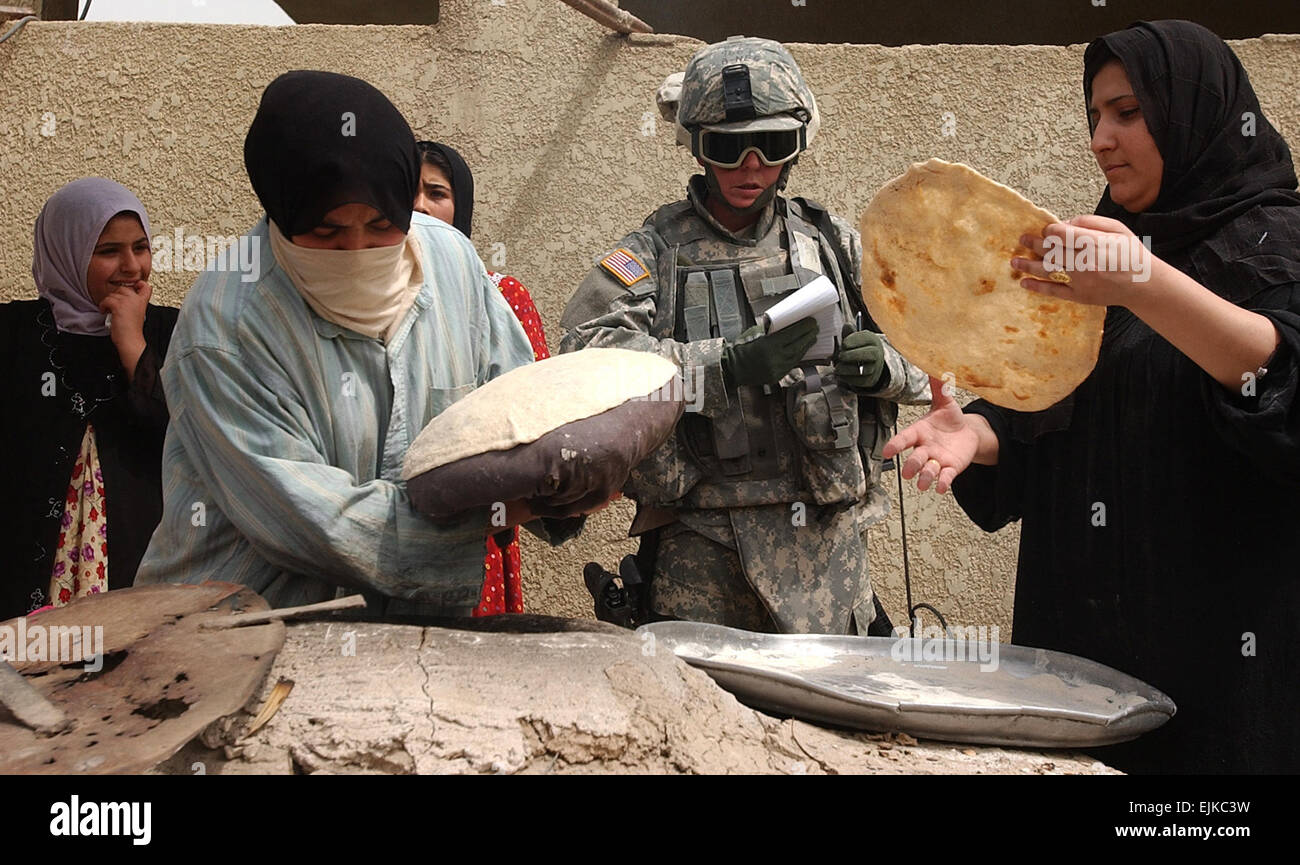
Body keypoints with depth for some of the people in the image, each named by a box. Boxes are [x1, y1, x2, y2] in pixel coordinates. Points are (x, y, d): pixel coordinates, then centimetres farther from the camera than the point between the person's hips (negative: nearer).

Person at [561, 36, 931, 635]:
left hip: (831, 538, 3)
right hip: (705, 545, -3)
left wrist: (881, 364, -9)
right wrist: (729, 364, -23)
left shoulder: (833, 243, 12)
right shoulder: (655, 252, 3)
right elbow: (585, 350, -15)